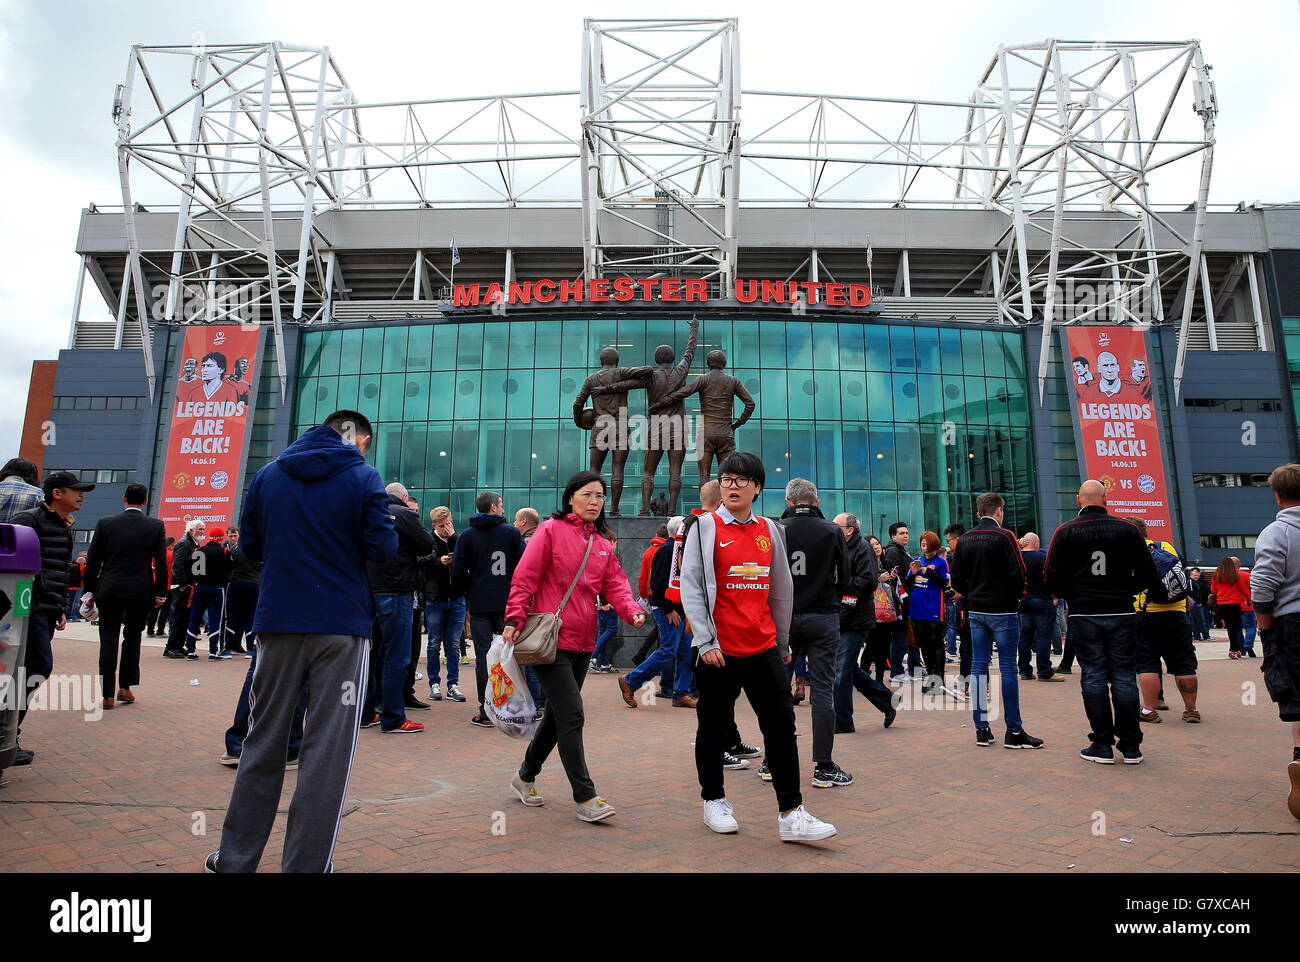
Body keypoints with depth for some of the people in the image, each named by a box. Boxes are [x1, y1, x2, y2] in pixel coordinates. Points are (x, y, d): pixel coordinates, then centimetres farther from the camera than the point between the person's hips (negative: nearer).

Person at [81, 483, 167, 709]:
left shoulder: (105, 523, -1)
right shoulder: (156, 526, -2)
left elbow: (93, 560, 2)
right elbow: (161, 562, -1)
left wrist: (90, 590, 11)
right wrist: (160, 593, 6)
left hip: (109, 591, 0)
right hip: (141, 592, 0)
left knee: (108, 640, 6)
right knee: (133, 638, 16)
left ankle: (108, 694, 5)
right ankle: (125, 687, 16)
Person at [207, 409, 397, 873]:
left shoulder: (268, 474, 7)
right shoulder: (364, 477, -6)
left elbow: (249, 546, 11)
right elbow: (382, 548, -11)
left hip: (278, 623, 4)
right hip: (342, 626, -4)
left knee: (263, 744, 16)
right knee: (328, 750, 3)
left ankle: (235, 857, 26)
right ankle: (304, 863, 7)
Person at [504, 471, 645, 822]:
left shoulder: (603, 545, 15)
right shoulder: (551, 530, -4)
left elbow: (615, 584, 7)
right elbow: (525, 578, -7)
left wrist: (633, 611, -11)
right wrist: (515, 619, -15)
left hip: (582, 642, 7)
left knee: (558, 714, 16)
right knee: (571, 714, -10)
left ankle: (526, 777, 34)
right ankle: (585, 798, -2)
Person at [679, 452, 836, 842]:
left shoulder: (770, 531, 10)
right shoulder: (705, 527, -2)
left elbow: (781, 591, 16)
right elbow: (691, 586, -6)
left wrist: (783, 644, 18)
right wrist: (706, 641, -12)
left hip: (763, 647, 4)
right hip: (720, 650, -3)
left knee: (782, 725, 1)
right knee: (714, 729, 9)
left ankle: (791, 814, 10)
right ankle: (714, 802, 28)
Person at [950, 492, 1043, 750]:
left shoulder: (964, 540, 7)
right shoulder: (1004, 537, -10)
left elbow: (956, 578, 7)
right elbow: (1019, 574, -14)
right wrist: (1017, 594, 5)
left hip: (976, 611, 5)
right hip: (1003, 611, -5)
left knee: (978, 666, 7)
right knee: (1008, 668, 0)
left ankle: (982, 729, 10)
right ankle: (1014, 732, 4)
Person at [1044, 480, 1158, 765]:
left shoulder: (1065, 532, -4)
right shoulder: (1126, 529, 1)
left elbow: (1052, 578, -5)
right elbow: (1149, 574, 4)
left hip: (1084, 616, -1)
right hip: (1122, 614, 1)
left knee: (1093, 678, 4)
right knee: (1124, 677, 7)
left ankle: (1102, 745, 7)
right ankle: (1131, 746, 13)